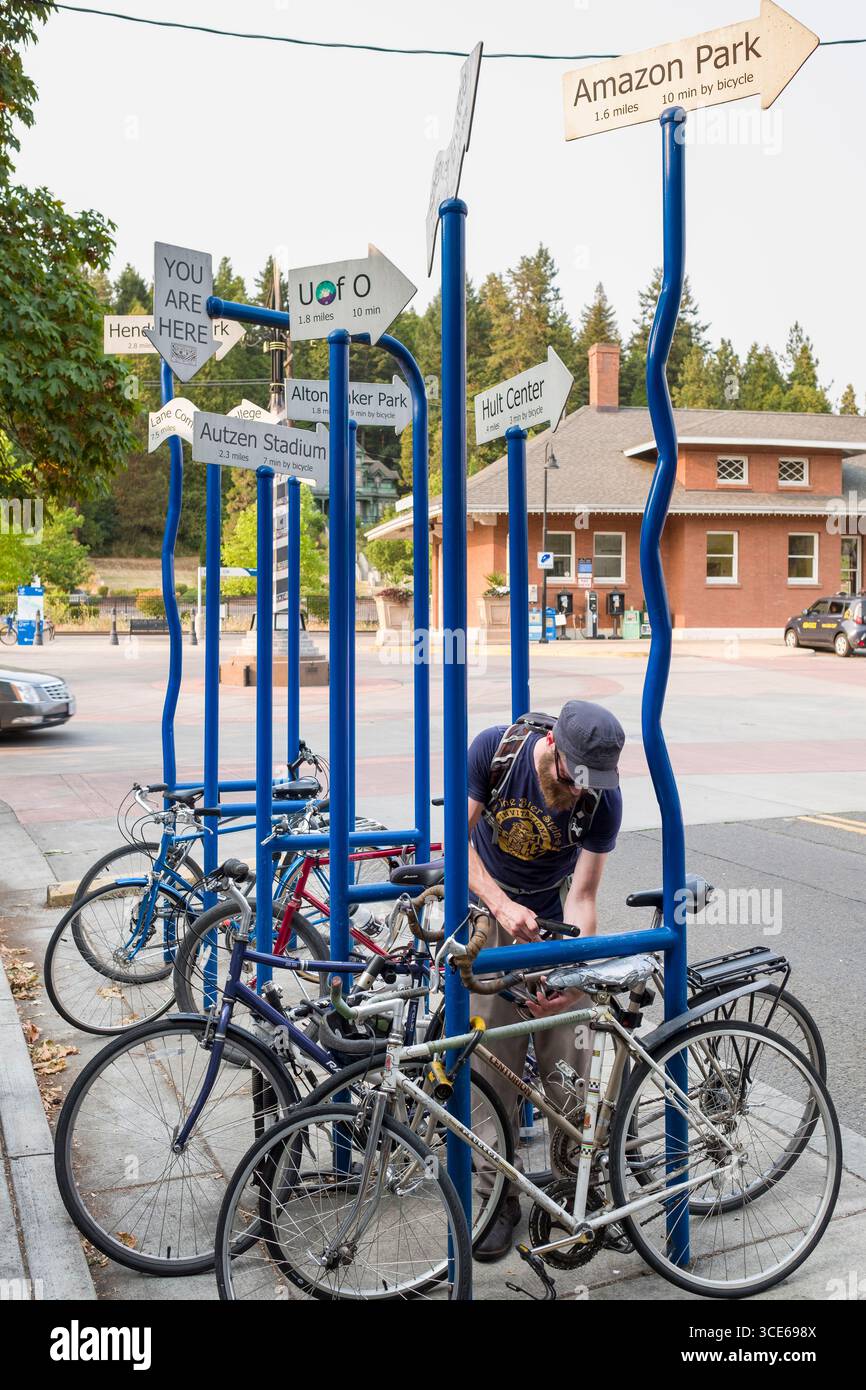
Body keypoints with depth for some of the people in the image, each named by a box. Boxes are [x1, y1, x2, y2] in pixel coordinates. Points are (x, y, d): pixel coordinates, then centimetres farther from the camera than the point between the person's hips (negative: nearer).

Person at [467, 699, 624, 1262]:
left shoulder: (604, 798, -24)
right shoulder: (496, 749, -25)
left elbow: (582, 898, -19)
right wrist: (502, 906, -32)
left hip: (552, 916, 0)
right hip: (486, 906, 0)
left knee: (564, 1060, -2)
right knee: (493, 1058, -2)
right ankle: (500, 1196, 11)